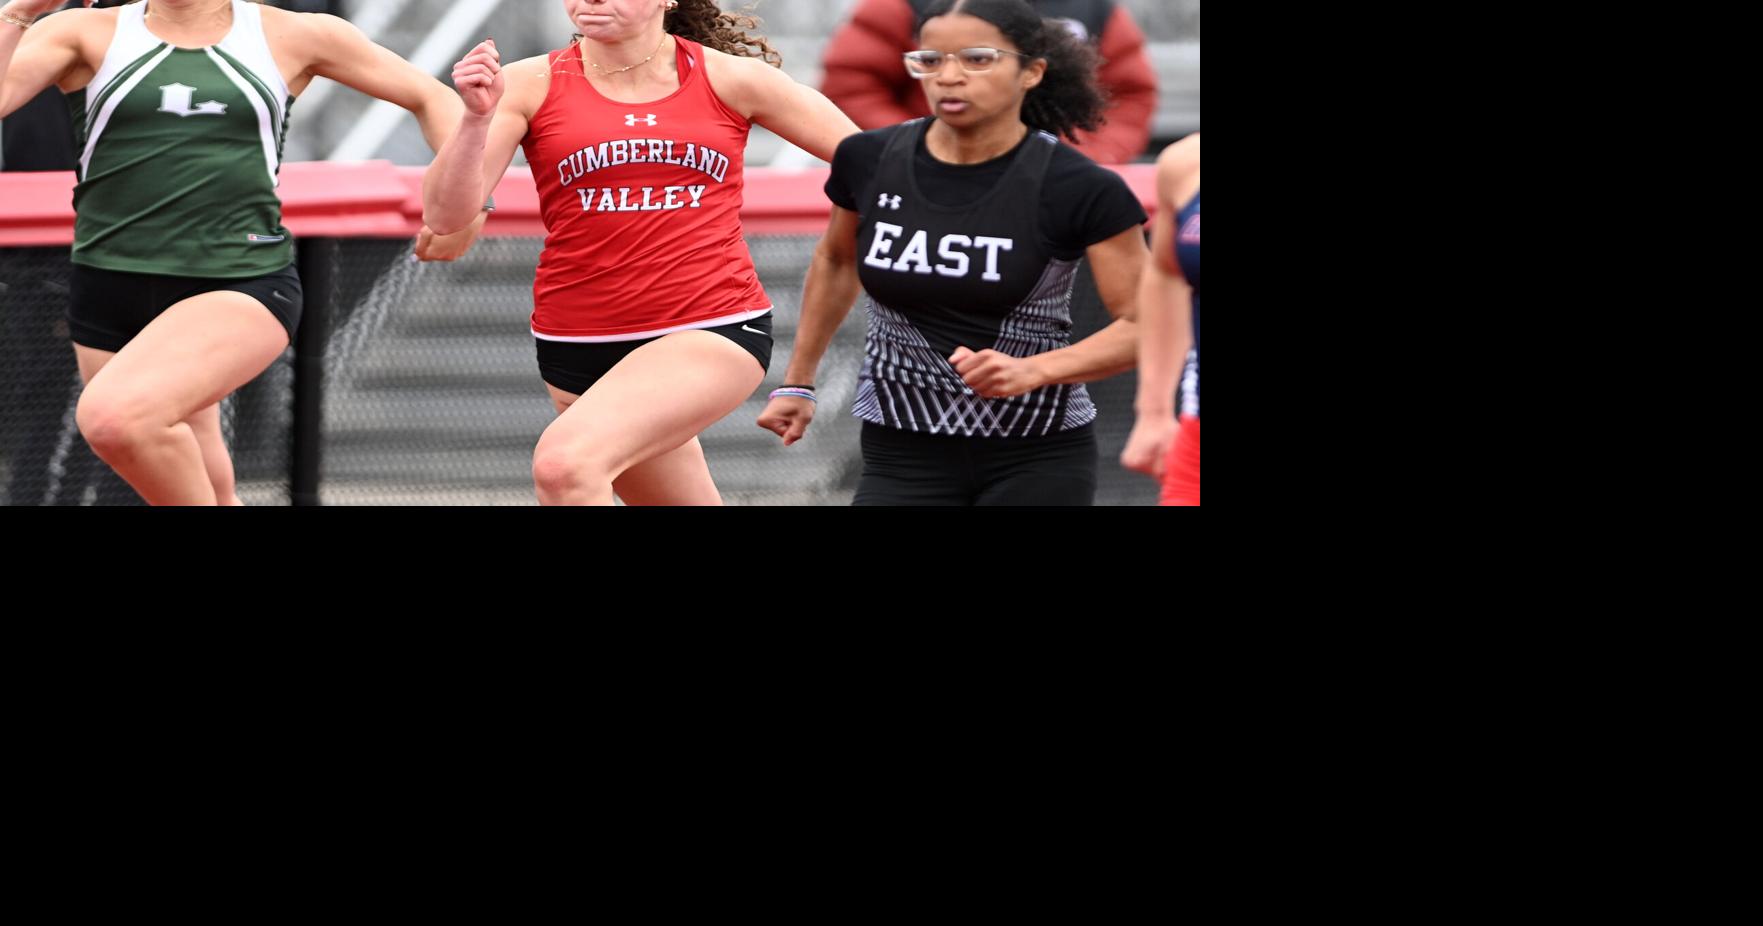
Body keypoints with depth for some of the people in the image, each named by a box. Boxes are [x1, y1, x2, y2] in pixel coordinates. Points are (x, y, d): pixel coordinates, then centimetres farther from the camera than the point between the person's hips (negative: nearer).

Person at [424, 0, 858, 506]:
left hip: (713, 331, -3)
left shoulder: (729, 79, -2)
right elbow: (447, 215, -10)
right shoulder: (531, 85, -2)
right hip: (578, 345, 3)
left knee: (565, 460, -26)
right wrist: (477, 119, -27)